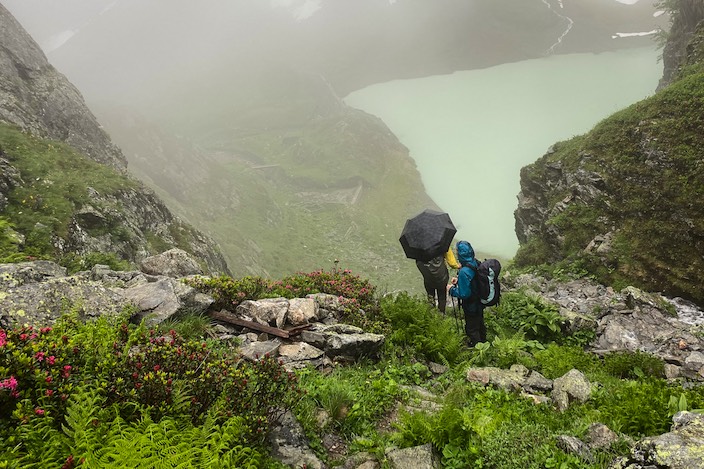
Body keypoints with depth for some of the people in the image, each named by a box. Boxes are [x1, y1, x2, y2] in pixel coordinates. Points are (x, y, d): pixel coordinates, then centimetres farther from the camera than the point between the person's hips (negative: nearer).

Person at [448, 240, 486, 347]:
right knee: (480, 323, 31)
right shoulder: (477, 263, -10)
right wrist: (459, 280, 5)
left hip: (471, 307, -8)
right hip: (480, 302, 8)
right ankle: (483, 341, 53)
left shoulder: (464, 272, -36)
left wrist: (452, 289, -15)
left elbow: (464, 294, -30)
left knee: (471, 328, 16)